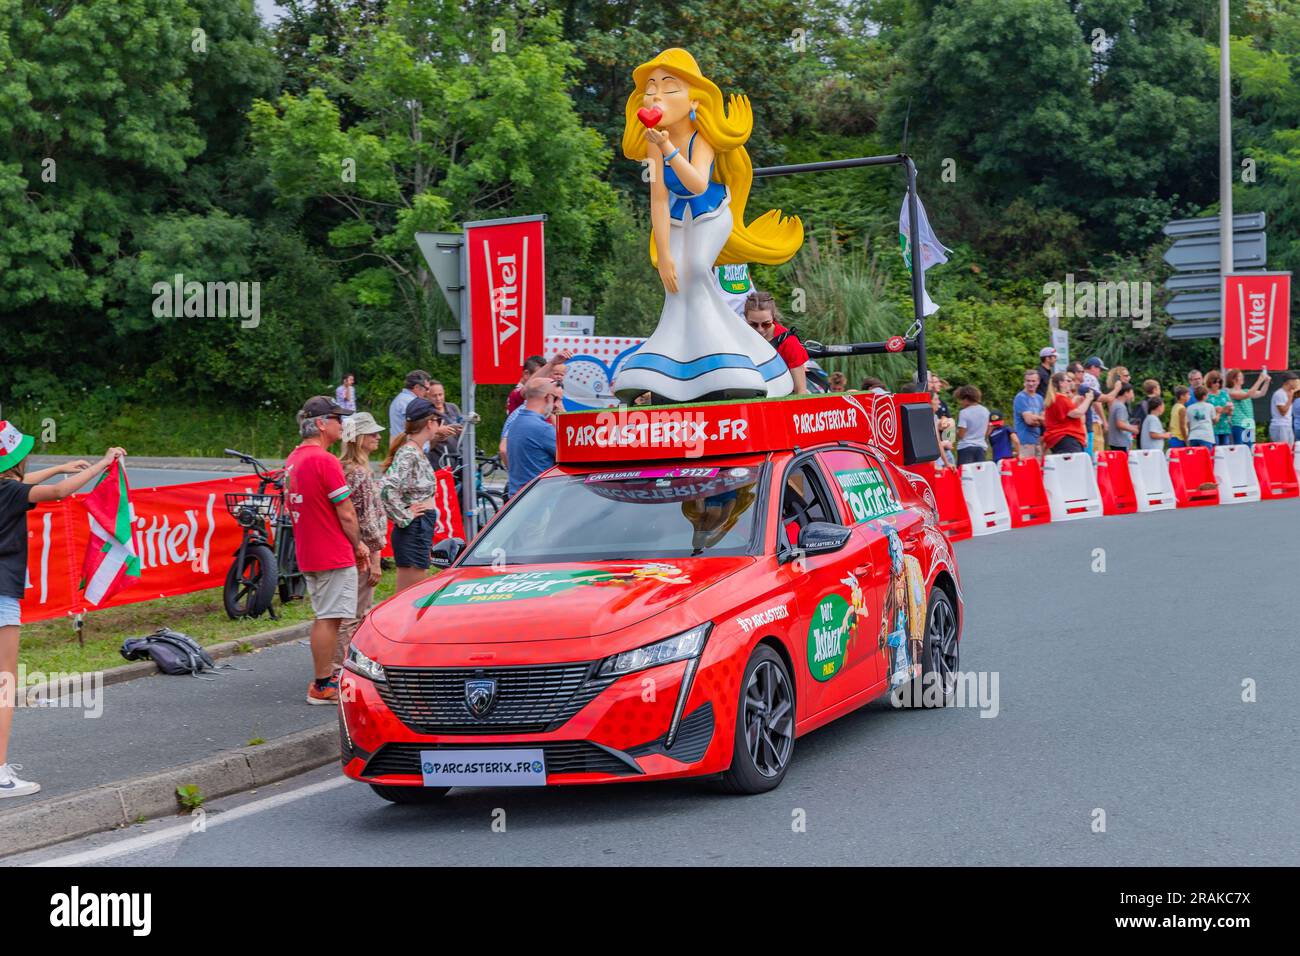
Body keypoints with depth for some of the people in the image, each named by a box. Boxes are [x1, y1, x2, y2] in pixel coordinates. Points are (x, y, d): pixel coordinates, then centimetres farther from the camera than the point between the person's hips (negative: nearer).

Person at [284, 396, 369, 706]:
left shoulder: (293, 459, 11)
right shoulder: (325, 461, -18)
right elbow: (345, 513, -16)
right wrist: (358, 545, -1)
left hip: (308, 553, 9)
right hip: (334, 554, -9)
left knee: (323, 618, 16)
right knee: (328, 619, -5)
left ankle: (326, 675, 23)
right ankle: (323, 686, -2)